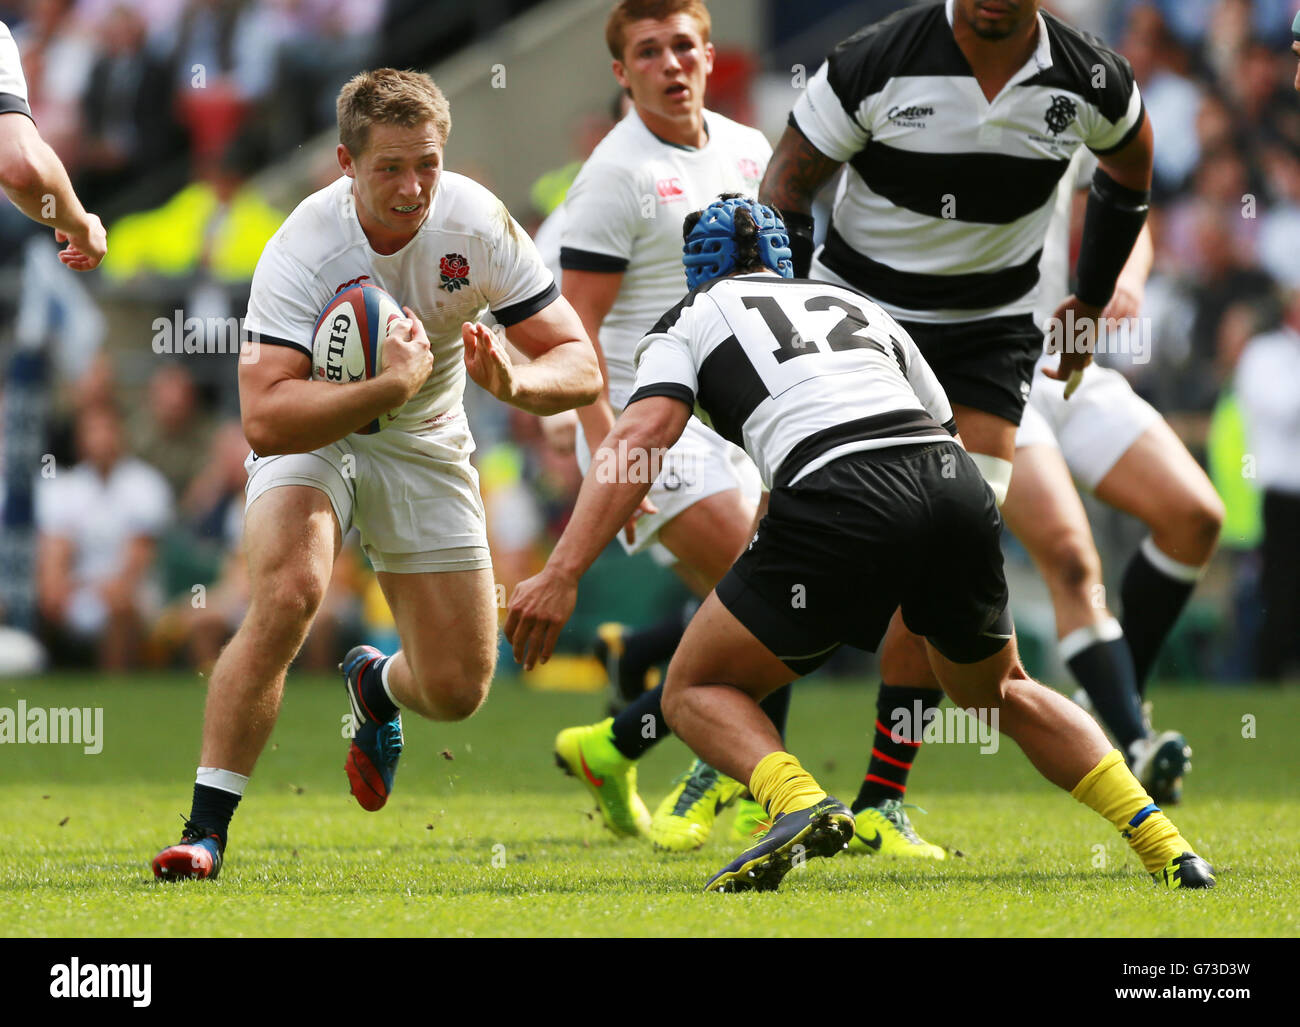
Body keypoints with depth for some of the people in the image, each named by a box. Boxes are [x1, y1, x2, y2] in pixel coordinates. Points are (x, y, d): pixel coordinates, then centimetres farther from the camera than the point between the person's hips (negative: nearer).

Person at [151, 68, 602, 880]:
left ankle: (375, 685, 39)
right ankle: (207, 827, -25)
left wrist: (513, 382, -38)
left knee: (459, 690, -1)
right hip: (314, 433, -3)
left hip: (426, 447, 3)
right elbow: (264, 419, -37)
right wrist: (389, 386, -49)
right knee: (288, 591, -33)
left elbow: (580, 367, -16)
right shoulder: (304, 249, -29)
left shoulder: (479, 224, -20)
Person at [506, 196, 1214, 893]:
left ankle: (800, 803, -16)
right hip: (958, 484, 5)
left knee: (696, 692, 14)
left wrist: (562, 573, -7)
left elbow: (640, 437, 2)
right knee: (998, 693, 30)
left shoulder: (687, 321, 21)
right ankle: (1165, 848, 16)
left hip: (838, 499, -5)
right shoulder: (857, 305, 34)